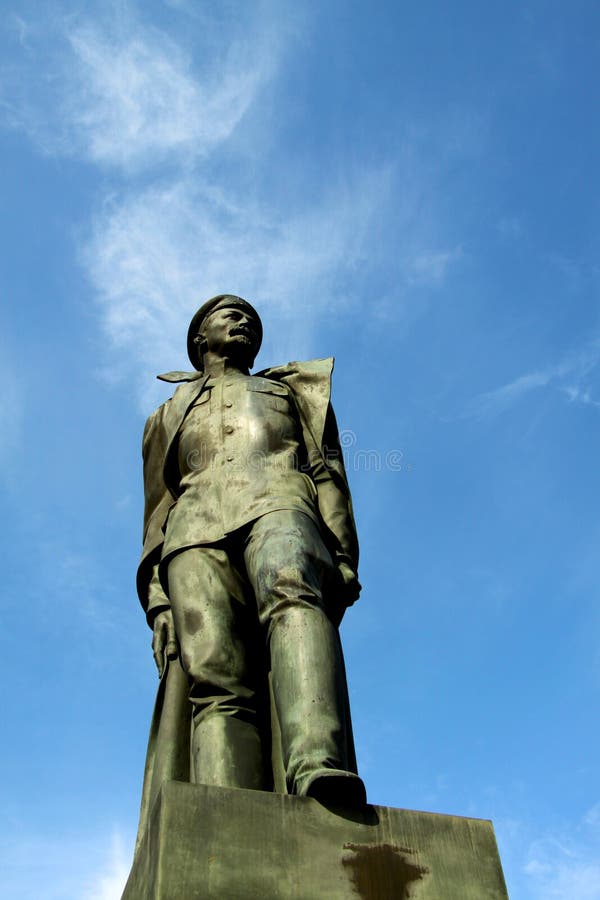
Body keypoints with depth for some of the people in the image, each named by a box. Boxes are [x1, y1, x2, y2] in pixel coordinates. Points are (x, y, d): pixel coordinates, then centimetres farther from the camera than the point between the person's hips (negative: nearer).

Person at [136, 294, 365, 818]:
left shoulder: (291, 389, 36)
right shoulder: (169, 416, 37)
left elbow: (328, 470, 19)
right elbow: (157, 518, 25)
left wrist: (343, 555, -1)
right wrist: (158, 603, 7)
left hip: (279, 504, -1)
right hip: (197, 529, 2)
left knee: (292, 594, -38)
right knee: (215, 678, -25)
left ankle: (319, 767, -60)